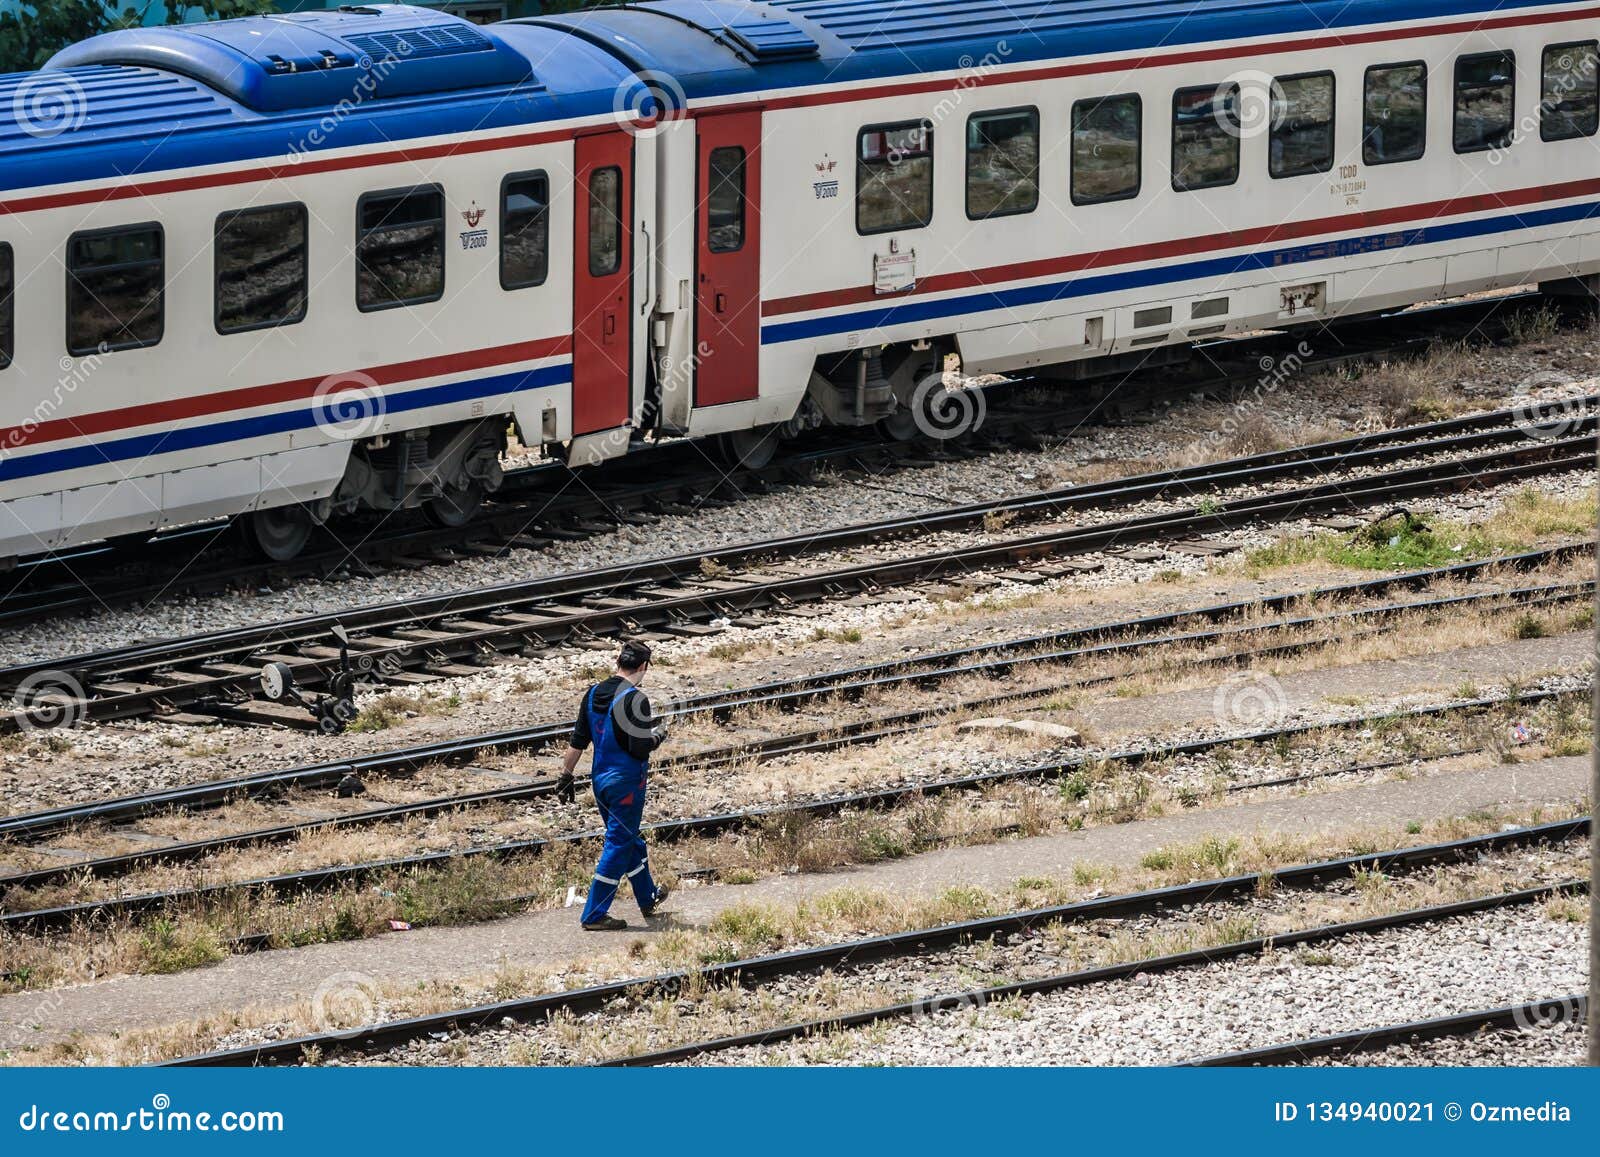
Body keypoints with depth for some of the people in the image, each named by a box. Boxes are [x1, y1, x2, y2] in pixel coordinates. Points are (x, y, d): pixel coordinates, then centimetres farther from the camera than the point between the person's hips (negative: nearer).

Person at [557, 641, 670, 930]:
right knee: (619, 846, 1)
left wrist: (566, 775, 13)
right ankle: (595, 915, 1)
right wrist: (657, 736, -2)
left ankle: (648, 898, 39)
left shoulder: (593, 694, 2)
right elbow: (640, 749, -22)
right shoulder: (635, 699, -20)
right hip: (627, 783, -8)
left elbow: (577, 742, 6)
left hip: (601, 781, 8)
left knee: (631, 841, 23)